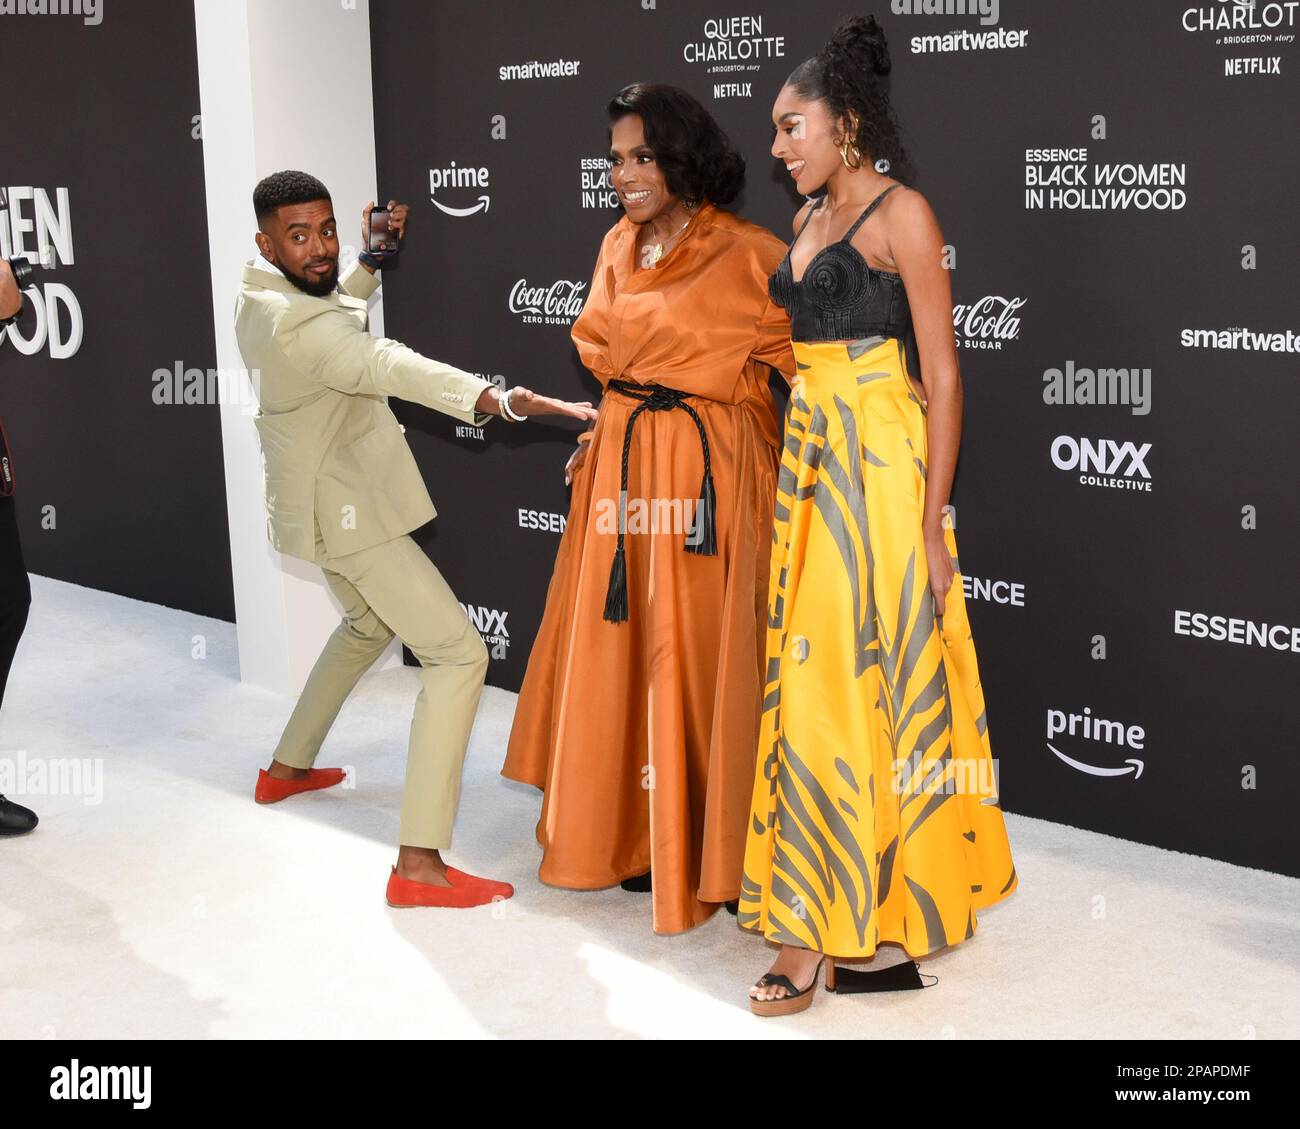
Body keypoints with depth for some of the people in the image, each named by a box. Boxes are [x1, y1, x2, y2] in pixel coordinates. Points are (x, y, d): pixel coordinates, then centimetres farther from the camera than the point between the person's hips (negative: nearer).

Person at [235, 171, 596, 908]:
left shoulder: (260, 298, 4)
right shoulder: (302, 324, -28)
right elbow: (387, 365, -47)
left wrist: (372, 259, 11)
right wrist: (498, 400, -62)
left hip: (323, 505, 10)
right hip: (350, 511, -10)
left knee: (370, 624, 34)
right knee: (459, 655, -13)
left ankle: (288, 766, 44)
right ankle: (419, 862, -18)